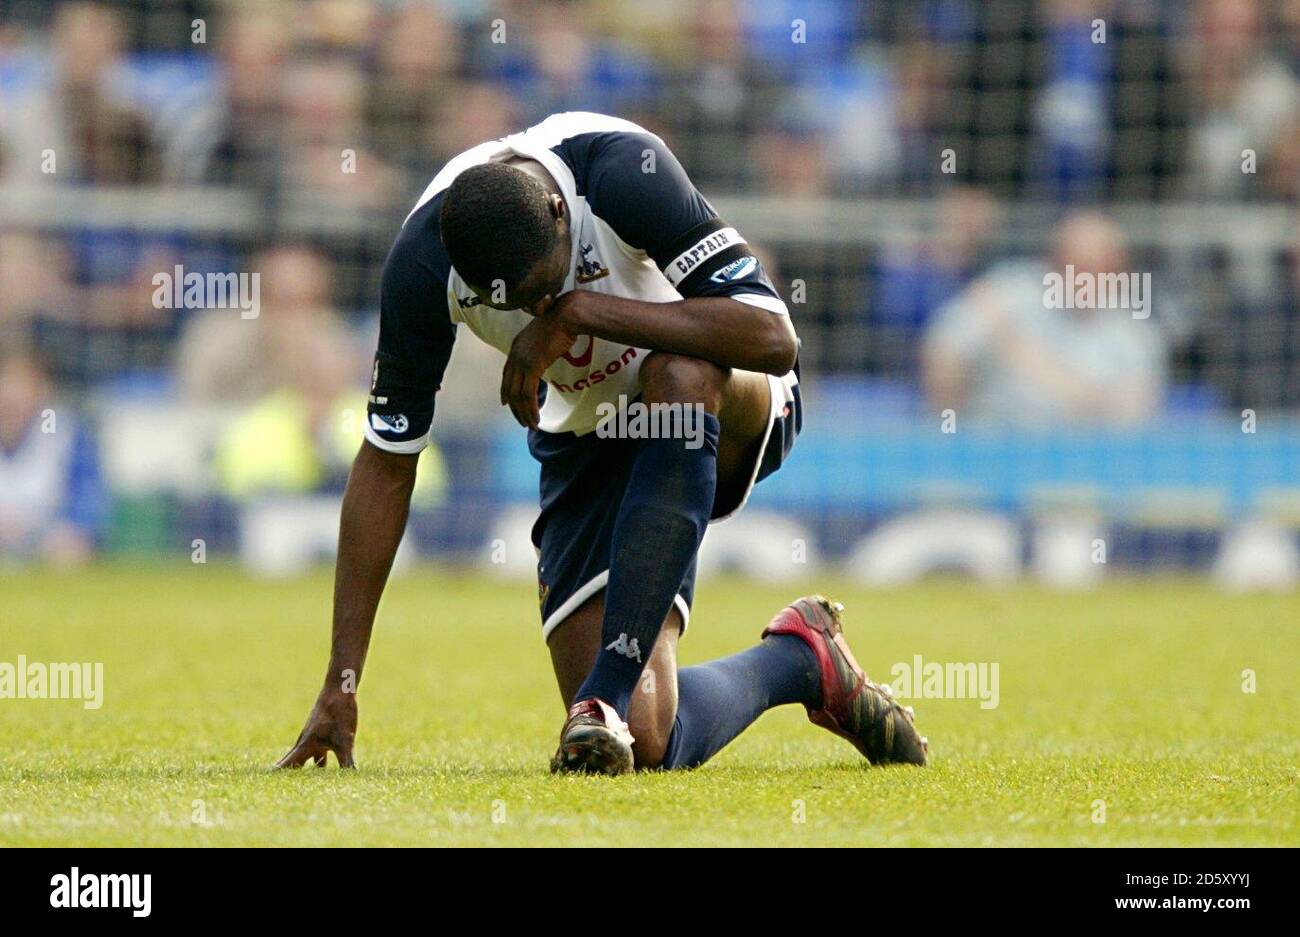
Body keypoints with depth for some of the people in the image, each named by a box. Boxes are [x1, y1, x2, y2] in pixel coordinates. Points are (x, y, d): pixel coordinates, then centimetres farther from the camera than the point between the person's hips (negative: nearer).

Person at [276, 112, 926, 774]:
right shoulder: (423, 265, -22)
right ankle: (800, 661, 16)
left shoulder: (626, 168, -31)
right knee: (643, 741, -14)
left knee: (679, 376, -41)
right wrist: (340, 684, -13)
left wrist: (579, 311, -38)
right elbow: (387, 464, -12)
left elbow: (772, 338, -37)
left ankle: (606, 694, -37)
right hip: (587, 441, 2)